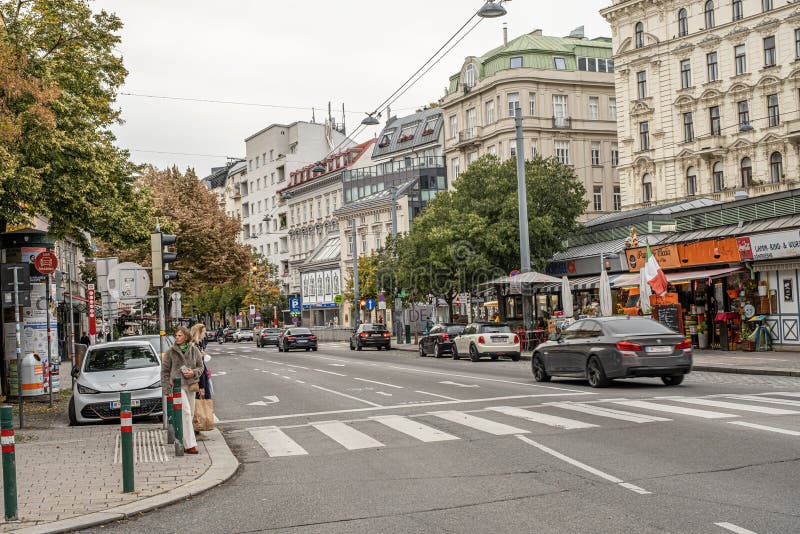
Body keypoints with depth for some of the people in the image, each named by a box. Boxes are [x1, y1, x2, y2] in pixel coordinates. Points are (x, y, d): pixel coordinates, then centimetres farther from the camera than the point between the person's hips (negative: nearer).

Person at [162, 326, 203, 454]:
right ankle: (189, 444, -15)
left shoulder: (194, 350, 5)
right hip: (177, 385, -4)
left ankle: (183, 442, 23)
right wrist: (166, 389, -4)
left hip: (191, 385, 4)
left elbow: (200, 367, 11)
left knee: (190, 414, 9)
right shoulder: (171, 351, -2)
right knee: (186, 412, -14)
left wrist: (194, 372, -11)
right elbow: (165, 370, 2)